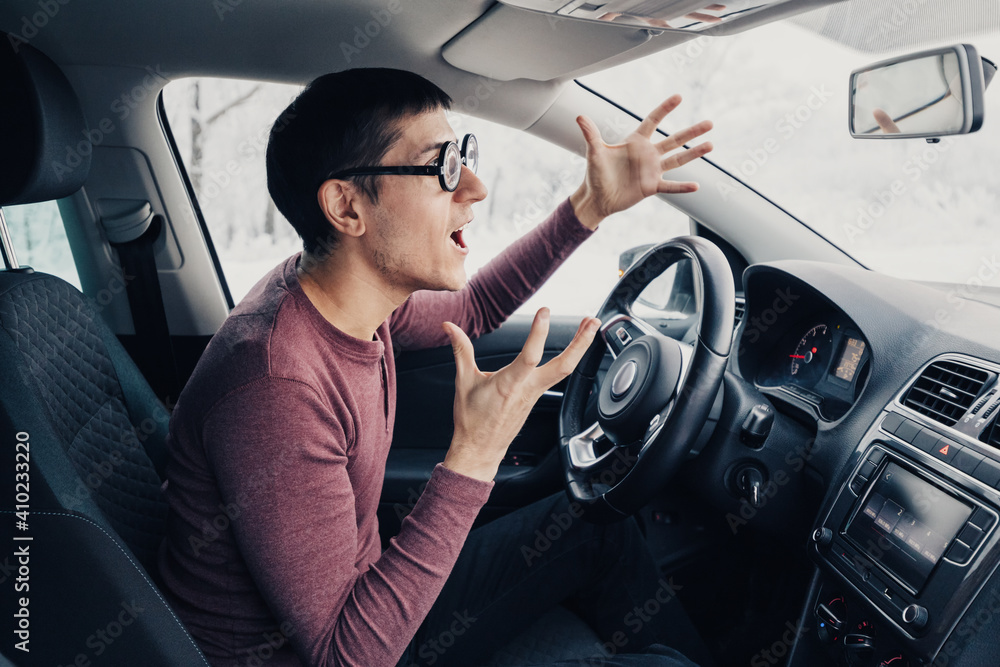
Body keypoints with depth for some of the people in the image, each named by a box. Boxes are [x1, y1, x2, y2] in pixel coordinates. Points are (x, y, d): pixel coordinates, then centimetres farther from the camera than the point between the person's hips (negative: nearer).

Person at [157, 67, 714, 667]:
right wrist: (474, 457, -35)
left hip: (363, 597, 8)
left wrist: (592, 207, 5)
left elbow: (474, 307, 12)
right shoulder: (275, 390, -34)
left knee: (598, 526, 12)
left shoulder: (335, 289, -9)